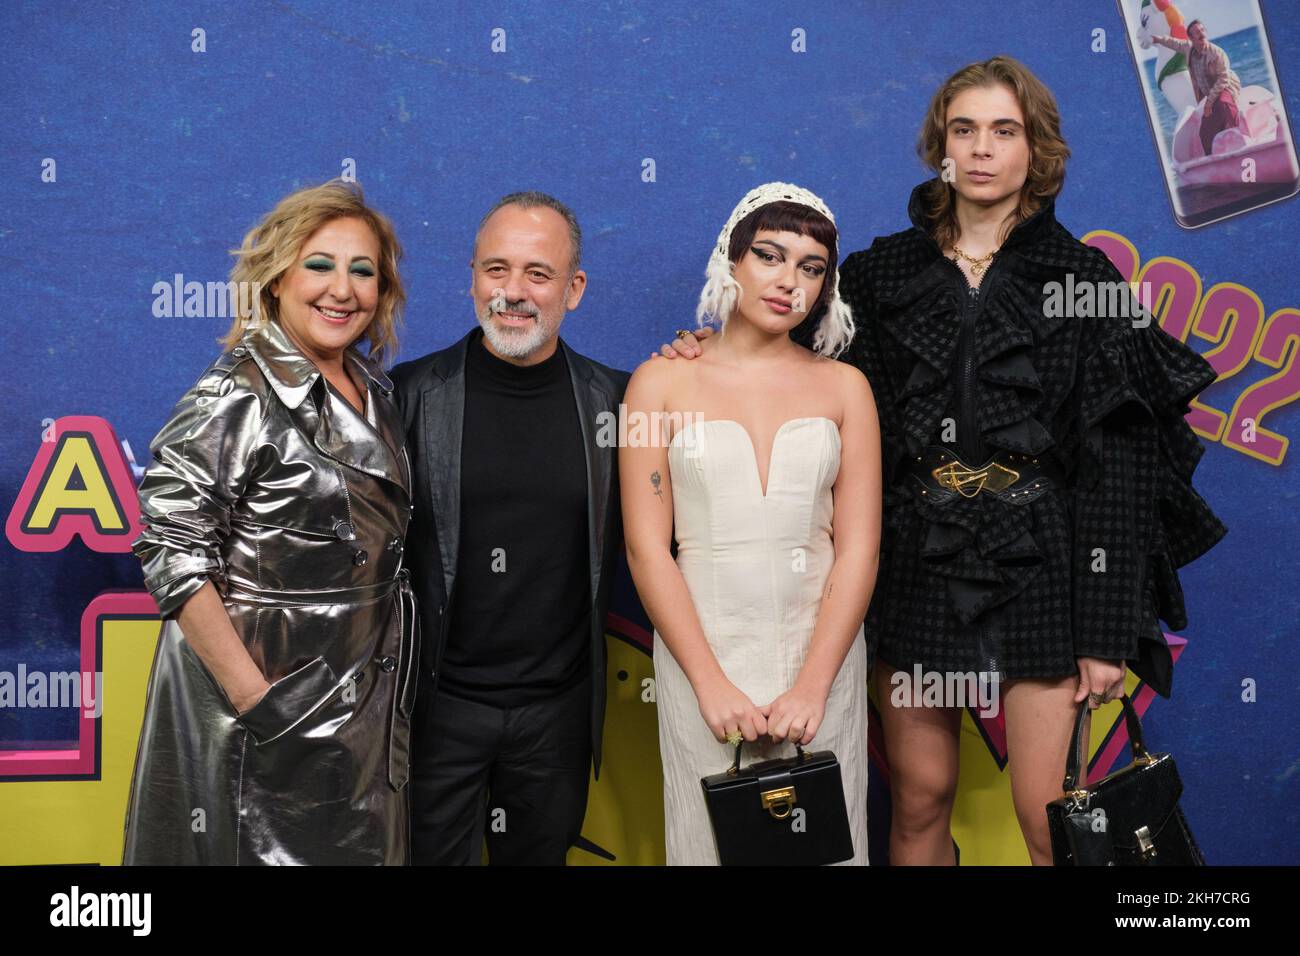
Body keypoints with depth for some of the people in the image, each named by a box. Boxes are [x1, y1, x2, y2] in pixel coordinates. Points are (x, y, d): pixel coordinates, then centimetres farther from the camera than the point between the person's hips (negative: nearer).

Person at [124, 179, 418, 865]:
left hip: (366, 699, 7)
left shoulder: (372, 389, 6)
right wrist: (255, 698, -22)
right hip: (271, 694, -7)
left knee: (362, 848, 18)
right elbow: (172, 558, -20)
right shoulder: (236, 399, -17)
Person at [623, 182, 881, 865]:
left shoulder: (843, 386, 5)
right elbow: (646, 548, -4)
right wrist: (712, 683, -11)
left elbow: (858, 548, -1)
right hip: (702, 652, -1)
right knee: (712, 836, 7)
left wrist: (812, 685, -12)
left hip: (823, 653, 1)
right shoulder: (662, 383, 1)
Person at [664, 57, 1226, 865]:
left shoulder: (1083, 279, 0)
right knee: (920, 798, 9)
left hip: (1037, 568, -2)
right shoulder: (883, 274, 7)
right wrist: (715, 351, -8)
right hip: (917, 566, 2)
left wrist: (1109, 630, -8)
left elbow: (1117, 465, -4)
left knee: (1047, 816, 0)